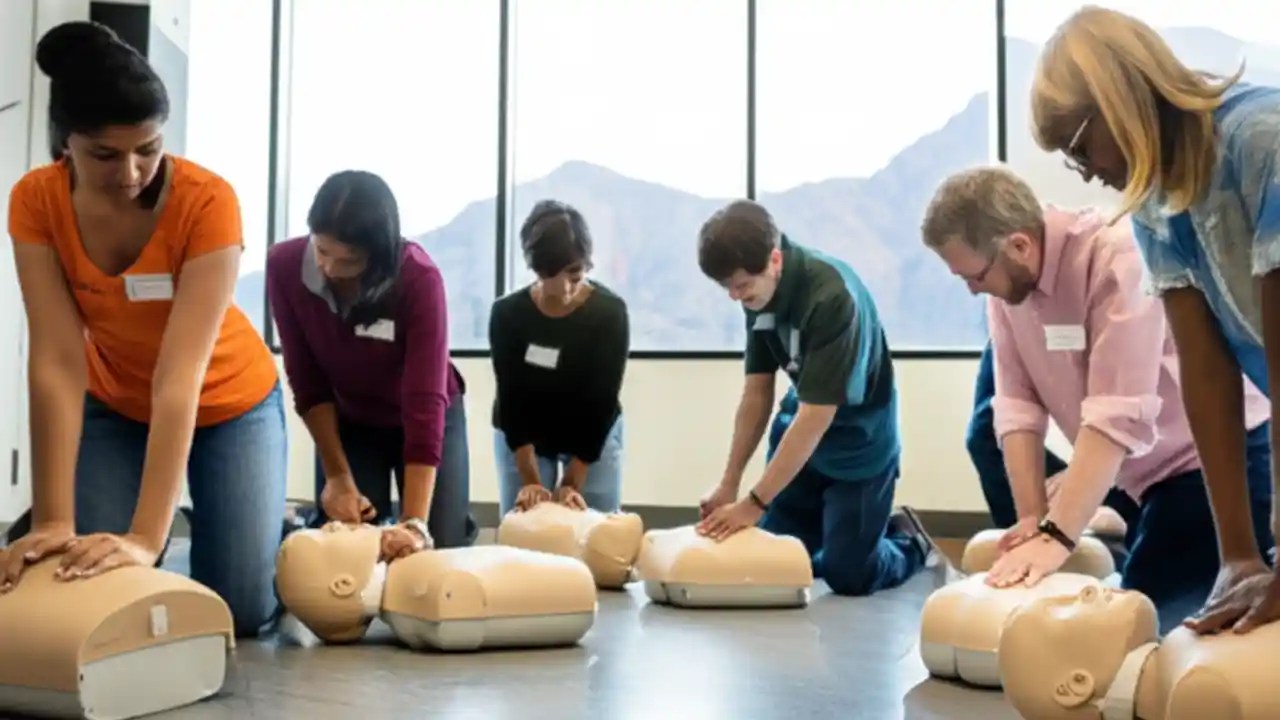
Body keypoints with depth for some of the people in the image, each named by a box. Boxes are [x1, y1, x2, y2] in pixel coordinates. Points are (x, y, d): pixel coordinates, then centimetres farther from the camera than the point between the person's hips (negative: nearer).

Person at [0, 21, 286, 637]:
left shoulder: (207, 201, -32)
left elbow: (180, 376, -37)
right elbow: (55, 363, -27)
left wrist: (147, 536, -43)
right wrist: (52, 520, -34)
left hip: (228, 404, -2)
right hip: (116, 407, 3)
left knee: (242, 608, -9)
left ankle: (275, 541, 25)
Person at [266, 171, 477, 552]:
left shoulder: (418, 278, -32)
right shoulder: (285, 266, -24)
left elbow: (425, 400, -37)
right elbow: (307, 383, -15)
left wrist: (415, 523, -42)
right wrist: (338, 476, -15)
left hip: (426, 423, -2)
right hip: (346, 422, 2)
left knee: (442, 552, -3)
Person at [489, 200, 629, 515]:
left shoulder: (610, 312, -23)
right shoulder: (507, 314, -22)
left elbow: (602, 403, -20)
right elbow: (511, 402, -18)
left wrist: (572, 483, -22)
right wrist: (530, 480, -24)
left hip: (594, 437, 0)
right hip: (520, 439, 0)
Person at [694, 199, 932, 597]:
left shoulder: (831, 297, -31)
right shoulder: (759, 289, -8)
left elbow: (817, 416, -31)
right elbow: (757, 391, -1)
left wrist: (753, 503, -28)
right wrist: (729, 482, -3)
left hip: (857, 444, -7)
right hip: (800, 434, 7)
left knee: (848, 575, -6)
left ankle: (910, 541, 25)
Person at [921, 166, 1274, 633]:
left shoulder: (1119, 256, -25)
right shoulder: (1005, 279, -3)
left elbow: (1118, 416, -31)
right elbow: (1017, 405, -6)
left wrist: (1056, 537, -33)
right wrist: (1033, 520, -13)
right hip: (1149, 475, 7)